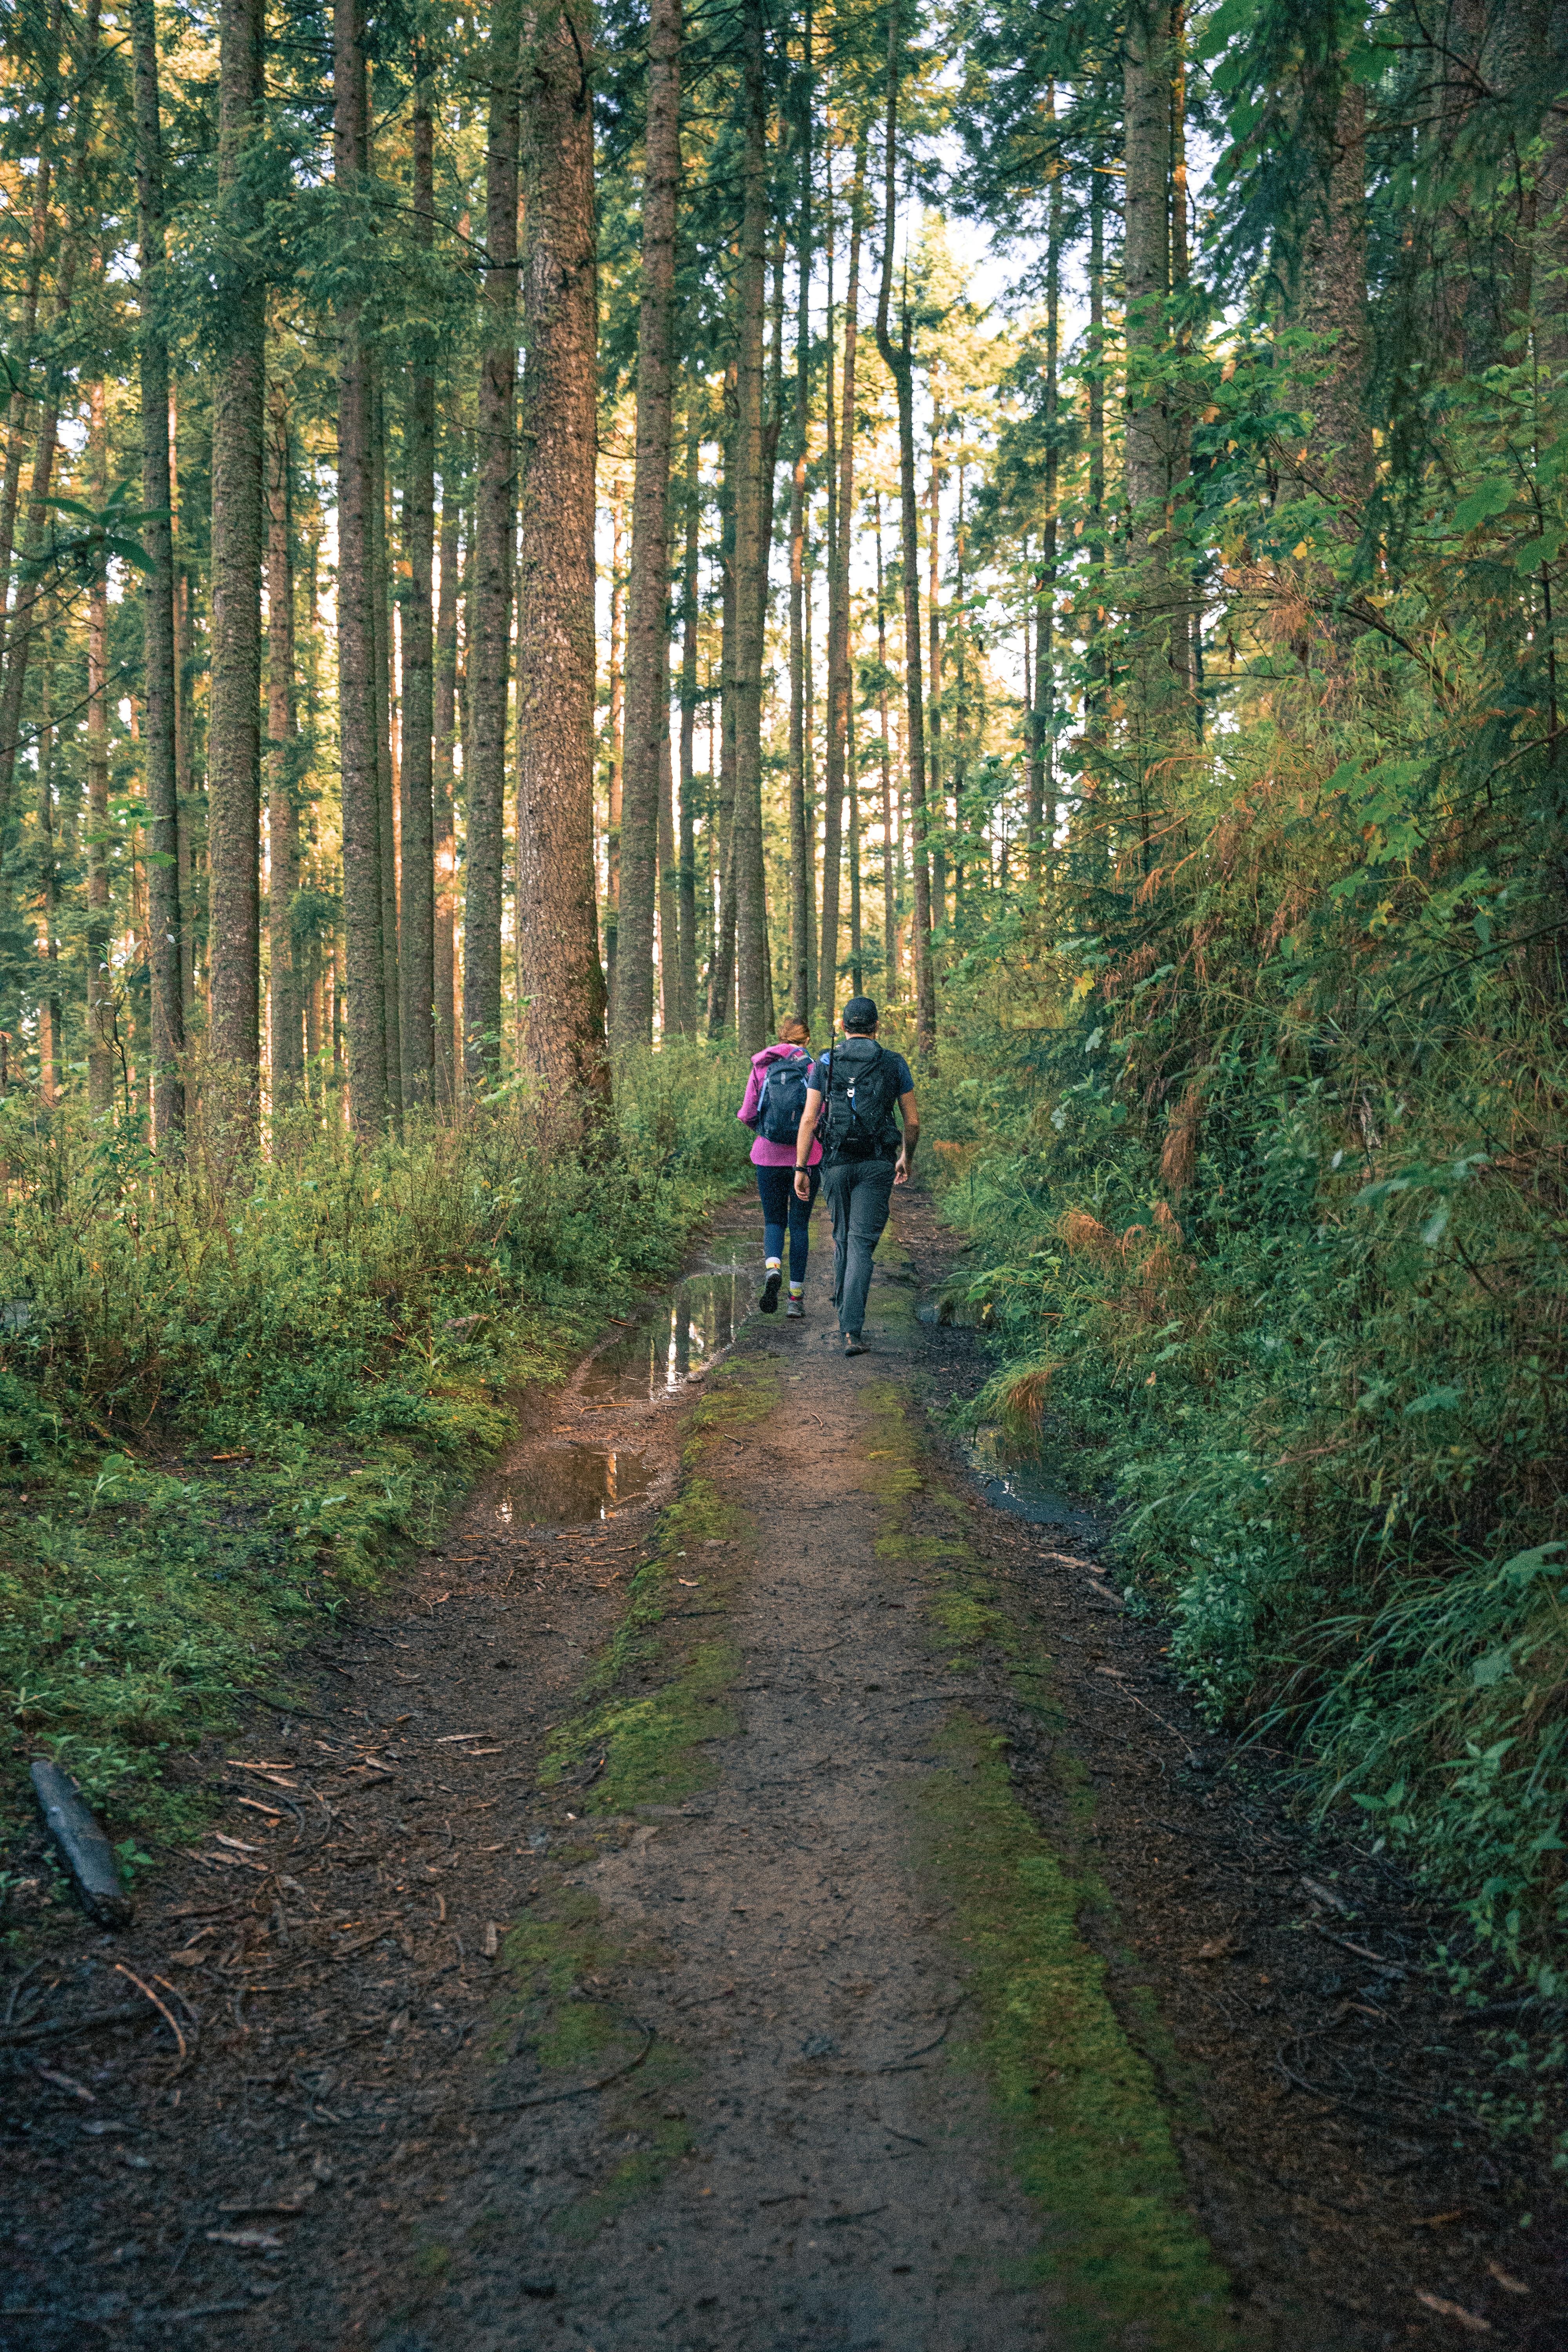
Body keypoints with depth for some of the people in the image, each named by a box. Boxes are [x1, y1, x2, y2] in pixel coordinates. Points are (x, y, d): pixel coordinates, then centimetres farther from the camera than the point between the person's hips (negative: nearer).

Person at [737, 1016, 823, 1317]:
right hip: (806, 1158, -1)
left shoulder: (762, 1068, 1)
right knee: (800, 1225, 10)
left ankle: (773, 1267, -16)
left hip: (768, 1157, 1)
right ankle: (796, 1298, 8)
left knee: (774, 1221, 14)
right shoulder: (815, 1070, -4)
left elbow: (747, 1116, -2)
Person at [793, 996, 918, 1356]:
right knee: (861, 1243, -5)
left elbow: (809, 1119, -2)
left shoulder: (825, 1063, 4)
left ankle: (845, 1316, 31)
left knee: (843, 1238, 20)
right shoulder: (894, 1064, 3)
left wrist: (801, 1168, 1)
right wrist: (907, 1158, 23)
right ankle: (852, 1329, -18)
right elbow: (913, 1122, 6)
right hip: (877, 1164, -2)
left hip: (837, 1162, 2)